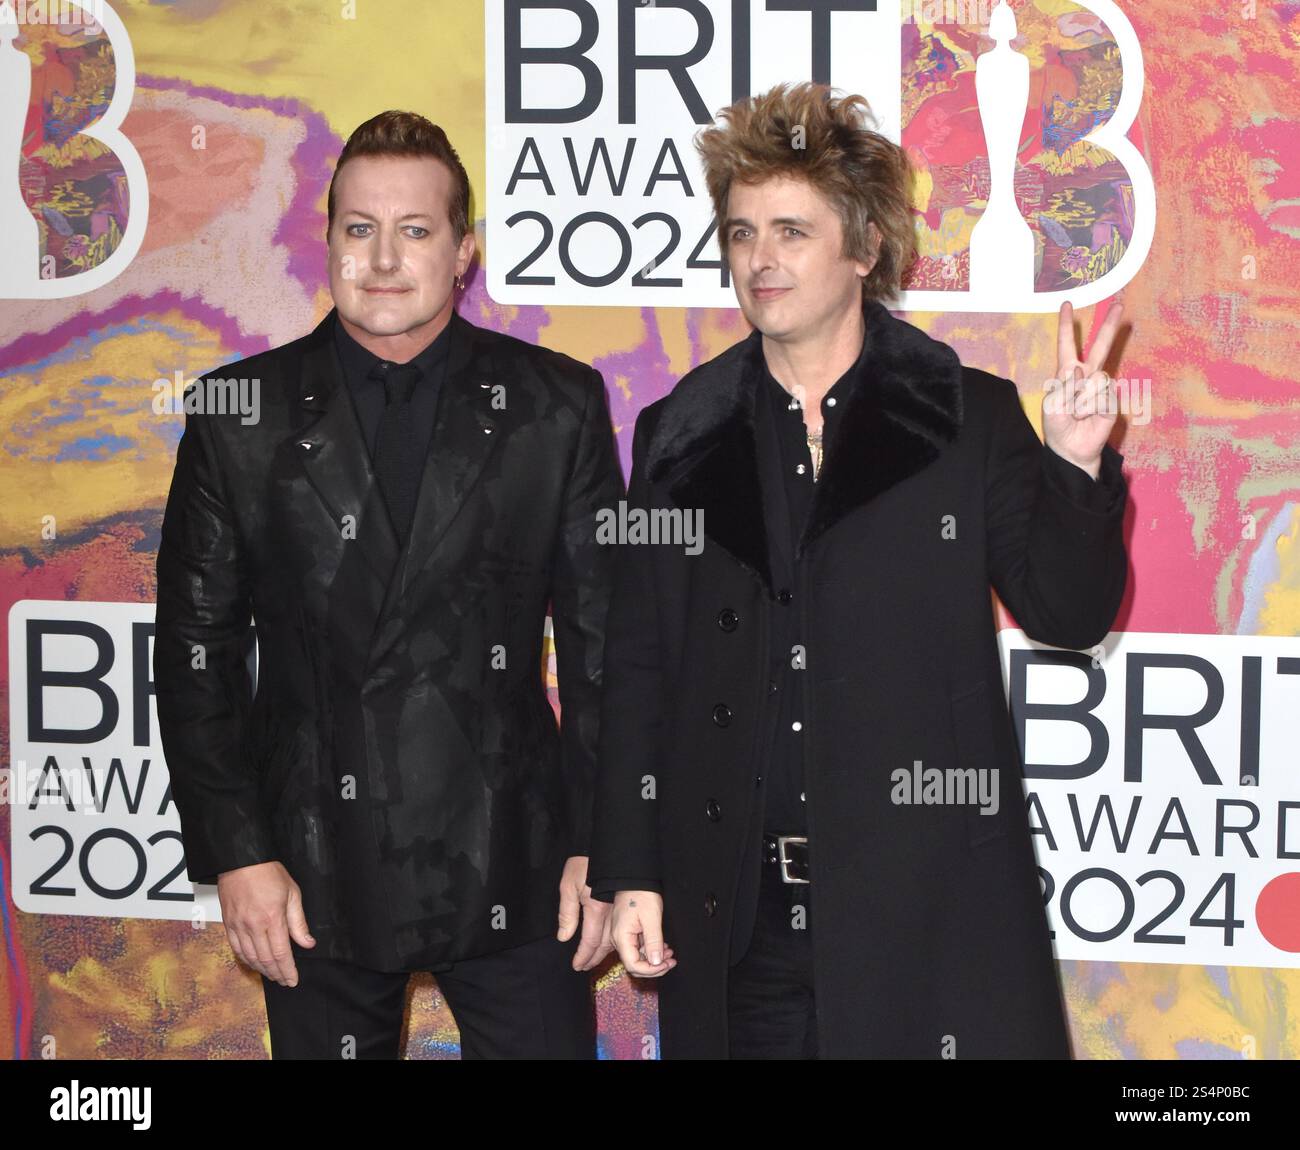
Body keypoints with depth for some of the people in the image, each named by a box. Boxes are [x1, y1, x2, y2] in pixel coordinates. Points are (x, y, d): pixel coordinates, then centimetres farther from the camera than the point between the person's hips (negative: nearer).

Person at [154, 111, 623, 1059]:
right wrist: (236, 855, -4)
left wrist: (600, 841, -1)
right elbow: (196, 651, 2)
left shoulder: (557, 405, 2)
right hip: (317, 878, 0)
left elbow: (603, 637, 3)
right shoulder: (241, 415, 1)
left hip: (511, 872, 0)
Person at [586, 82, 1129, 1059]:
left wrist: (1077, 467, -15)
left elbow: (1068, 615, 1)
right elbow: (637, 669, 7)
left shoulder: (972, 418, 2)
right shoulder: (680, 435, 7)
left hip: (926, 898, -1)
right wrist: (630, 874, 3)